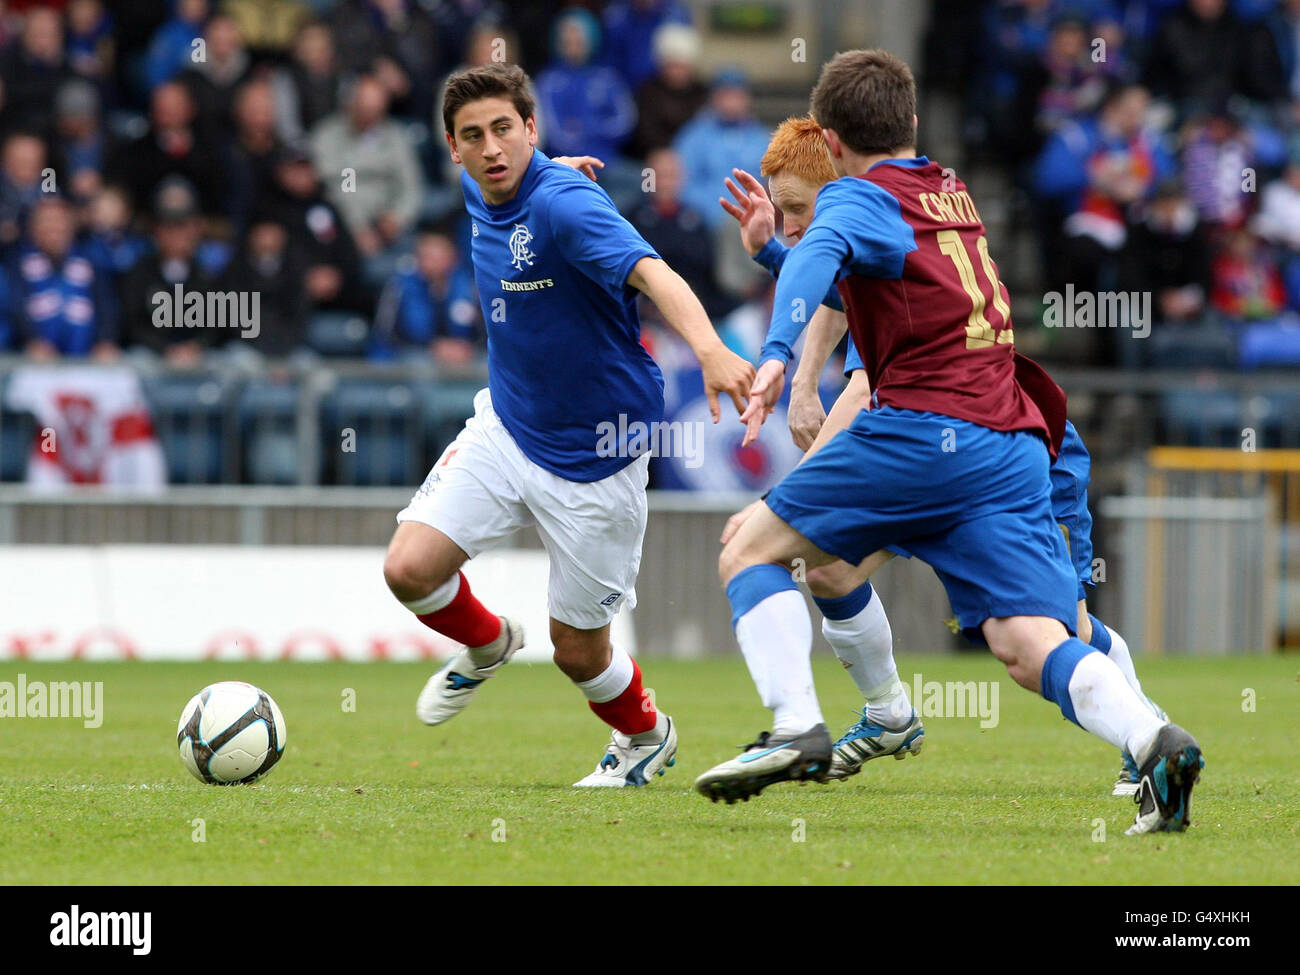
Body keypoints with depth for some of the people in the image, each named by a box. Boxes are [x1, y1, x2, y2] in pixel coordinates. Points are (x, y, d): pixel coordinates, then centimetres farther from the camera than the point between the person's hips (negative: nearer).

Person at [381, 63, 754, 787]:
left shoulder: (564, 203, -26)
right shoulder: (483, 195, -2)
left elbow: (651, 272, -44)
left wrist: (709, 348, -59)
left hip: (593, 456, -6)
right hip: (506, 427, 6)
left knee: (578, 648, 4)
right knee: (410, 568, -11)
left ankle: (645, 735, 38)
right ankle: (488, 645, 23)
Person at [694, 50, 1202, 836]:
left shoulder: (860, 196, 3)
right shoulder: (952, 194, 26)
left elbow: (823, 253, -20)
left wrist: (776, 354, -34)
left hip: (924, 431, -6)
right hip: (1016, 445, 6)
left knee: (751, 550, 8)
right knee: (1029, 646, -6)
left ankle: (797, 728, -10)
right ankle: (1153, 740, -33)